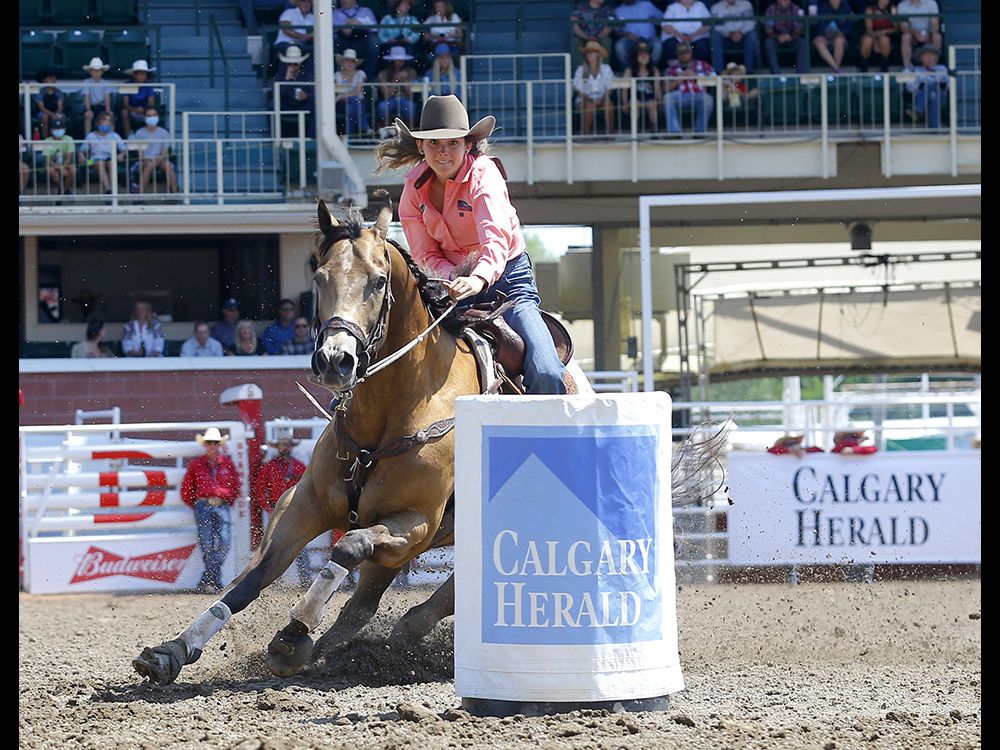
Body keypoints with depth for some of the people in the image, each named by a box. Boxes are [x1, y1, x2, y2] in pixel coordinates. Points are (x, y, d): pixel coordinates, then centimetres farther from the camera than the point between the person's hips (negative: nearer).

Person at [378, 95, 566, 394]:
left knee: (545, 375, -22)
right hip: (451, 281, 4)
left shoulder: (483, 173, -18)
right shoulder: (414, 187, -3)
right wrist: (452, 278, -23)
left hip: (505, 275, -4)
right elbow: (425, 255, -1)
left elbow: (496, 237, -35)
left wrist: (479, 278, -55)